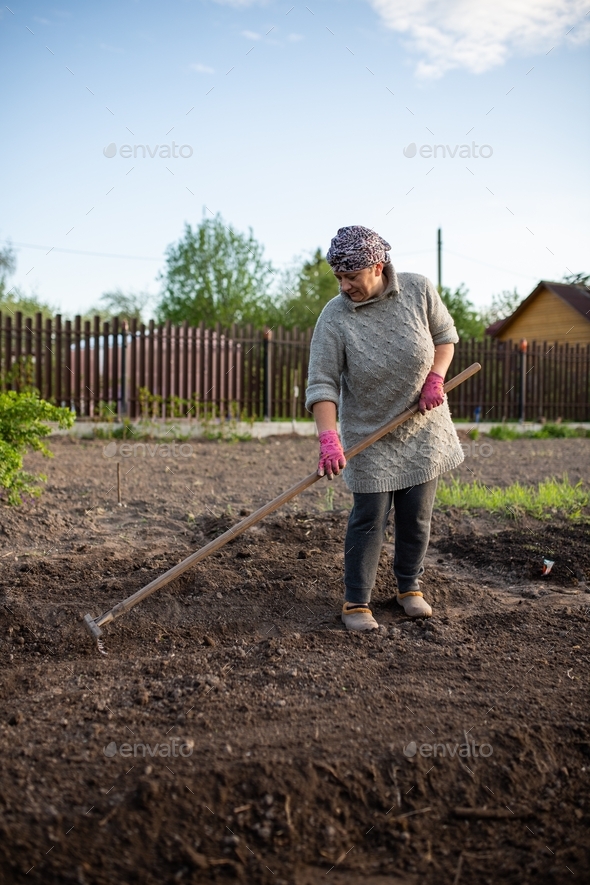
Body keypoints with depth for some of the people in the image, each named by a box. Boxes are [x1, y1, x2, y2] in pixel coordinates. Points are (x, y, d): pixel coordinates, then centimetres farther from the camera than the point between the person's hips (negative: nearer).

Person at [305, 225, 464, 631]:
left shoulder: (418, 290, -8)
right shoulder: (334, 318, -15)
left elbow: (445, 334, 7)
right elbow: (322, 383, -18)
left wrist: (436, 376, -10)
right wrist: (328, 438, -29)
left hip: (423, 429, 3)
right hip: (370, 435, -2)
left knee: (417, 515, 8)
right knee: (369, 518, -4)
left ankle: (410, 587, 27)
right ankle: (356, 602, 8)